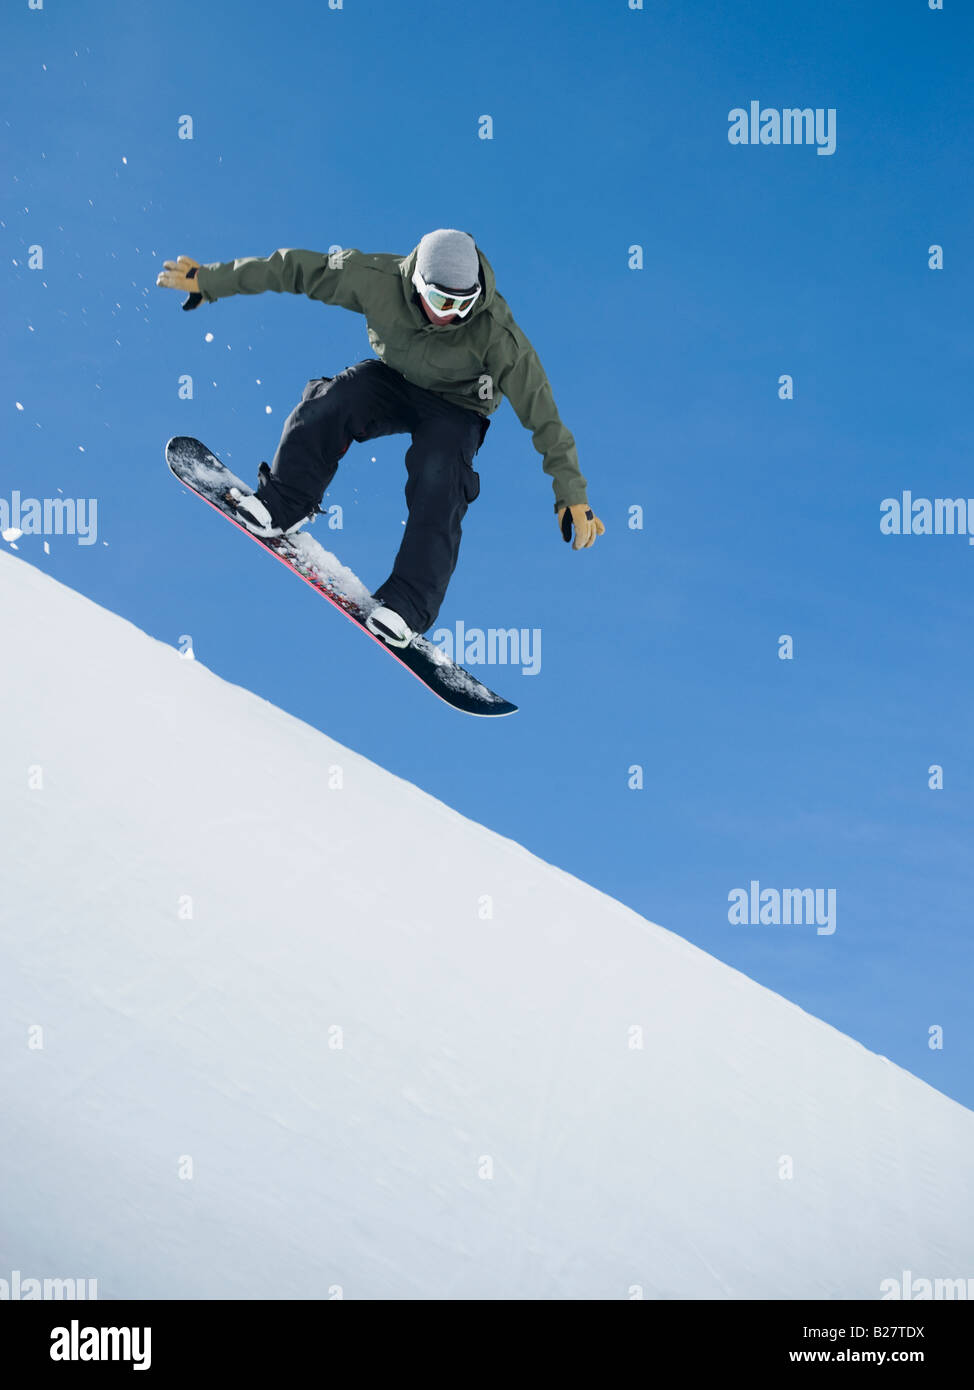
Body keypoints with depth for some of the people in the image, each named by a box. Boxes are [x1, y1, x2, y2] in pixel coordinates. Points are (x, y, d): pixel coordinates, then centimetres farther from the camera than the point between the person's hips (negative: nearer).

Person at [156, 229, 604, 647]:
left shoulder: (494, 330, -33)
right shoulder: (378, 279, -29)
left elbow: (539, 409, -28)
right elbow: (295, 269, -19)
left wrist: (571, 492, -28)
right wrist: (210, 281, -13)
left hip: (454, 409, -2)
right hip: (392, 378, 2)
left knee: (437, 483, -27)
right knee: (328, 403, -25)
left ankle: (409, 602, -18)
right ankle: (283, 504, -5)